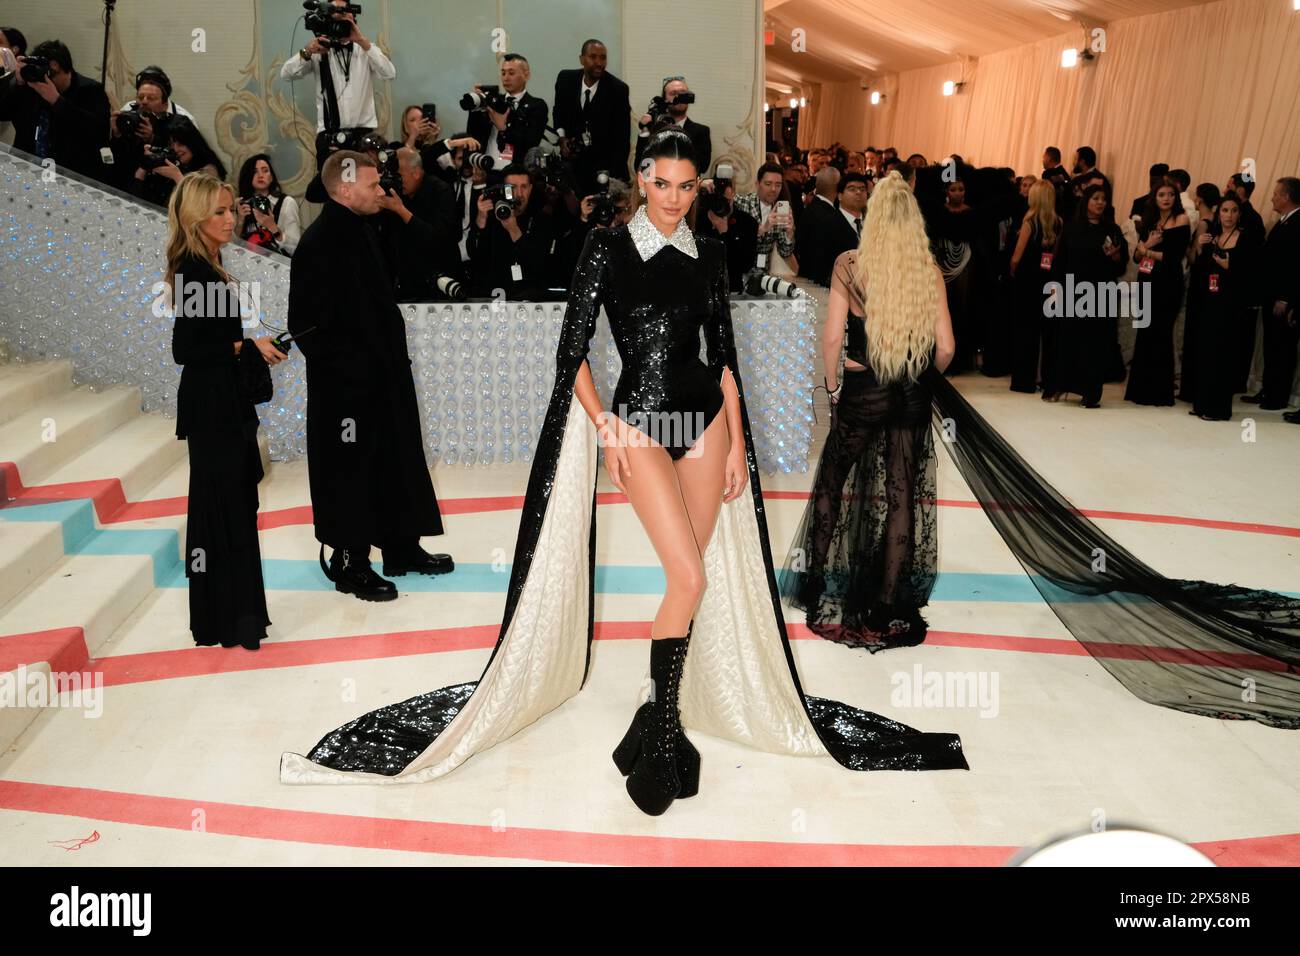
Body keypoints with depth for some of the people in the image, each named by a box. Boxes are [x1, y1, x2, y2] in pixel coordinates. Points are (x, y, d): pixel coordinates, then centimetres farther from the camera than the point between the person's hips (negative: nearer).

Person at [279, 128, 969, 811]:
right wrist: (606, 429, -9)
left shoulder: (708, 255, 10)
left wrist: (737, 440, 5)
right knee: (690, 579, -13)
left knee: (695, 575, 4)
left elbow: (723, 352, 10)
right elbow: (572, 351, -4)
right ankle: (662, 731, 3)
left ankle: (665, 712, 20)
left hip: (706, 417, 4)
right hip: (638, 420, -4)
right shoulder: (607, 247, -1)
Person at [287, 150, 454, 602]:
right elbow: (309, 323, -21)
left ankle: (402, 547, 31)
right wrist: (348, 368, -19)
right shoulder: (320, 243, -18)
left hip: (383, 375, 9)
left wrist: (395, 355, 15)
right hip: (346, 384, -9)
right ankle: (349, 563, 17)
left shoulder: (360, 231, 11)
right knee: (351, 471, 2)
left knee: (397, 461, 16)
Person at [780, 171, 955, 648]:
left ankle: (820, 585, 27)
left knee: (833, 482, 17)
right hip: (913, 396, 2)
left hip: (861, 392, -2)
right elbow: (945, 347, -3)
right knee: (902, 495, 10)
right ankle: (889, 608, 19)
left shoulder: (850, 264, -7)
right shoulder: (929, 271, -2)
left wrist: (832, 384, 4)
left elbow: (832, 337, -11)